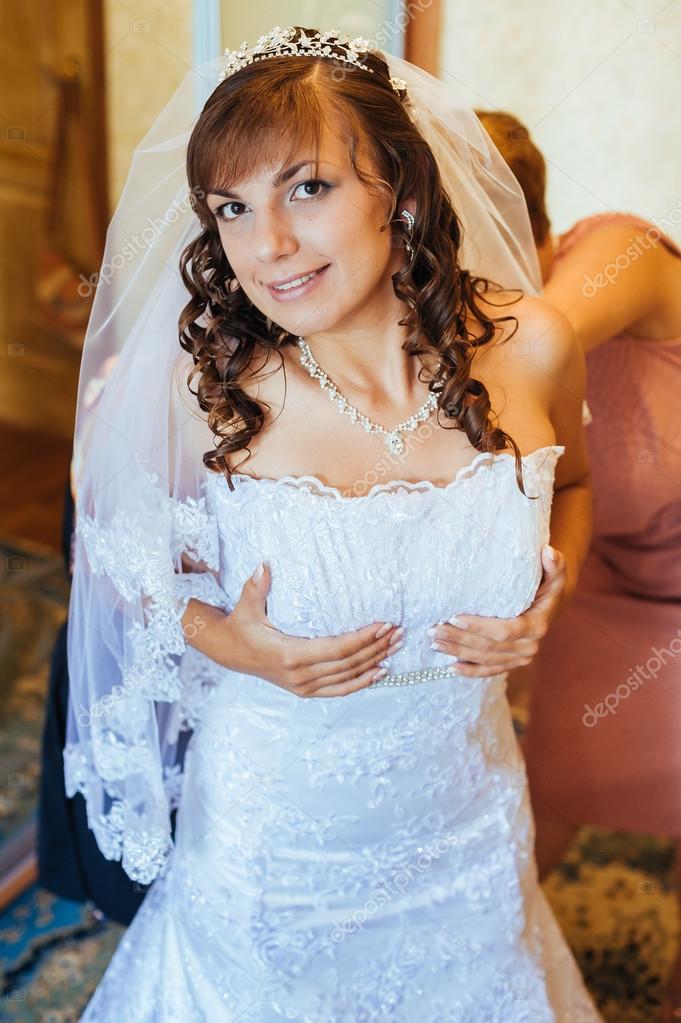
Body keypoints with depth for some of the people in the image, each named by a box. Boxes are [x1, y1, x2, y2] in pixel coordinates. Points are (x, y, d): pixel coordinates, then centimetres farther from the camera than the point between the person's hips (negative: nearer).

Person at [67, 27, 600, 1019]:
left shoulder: (529, 350, -14)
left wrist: (547, 600, -11)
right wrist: (224, 641, -18)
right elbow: (115, 554, -2)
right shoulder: (205, 391, -21)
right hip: (270, 843, -2)